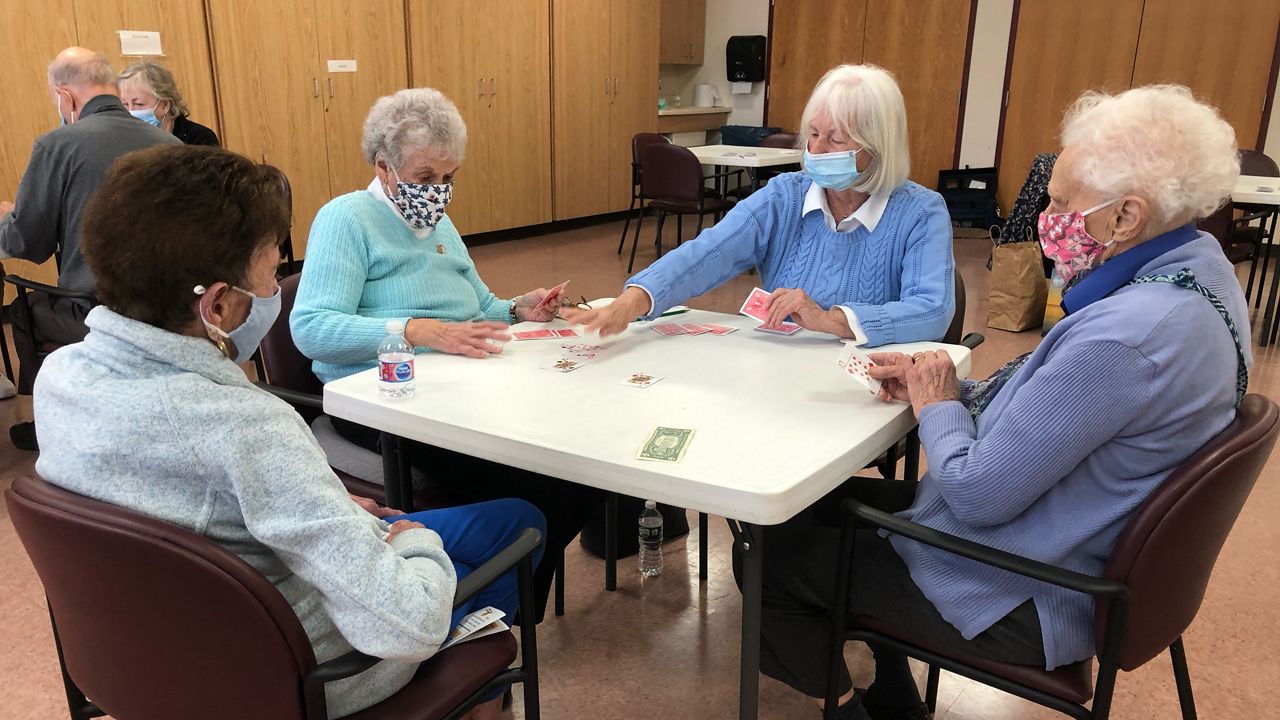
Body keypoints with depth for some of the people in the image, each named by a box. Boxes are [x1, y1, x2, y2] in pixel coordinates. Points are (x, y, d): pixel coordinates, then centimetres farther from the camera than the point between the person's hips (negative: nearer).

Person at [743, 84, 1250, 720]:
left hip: (1023, 603, -10)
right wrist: (945, 385, -3)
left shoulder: (1124, 337, -34)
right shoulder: (1197, 267, 0)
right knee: (830, 498, 21)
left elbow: (975, 496, -30)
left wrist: (936, 405, -10)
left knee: (769, 559, -2)